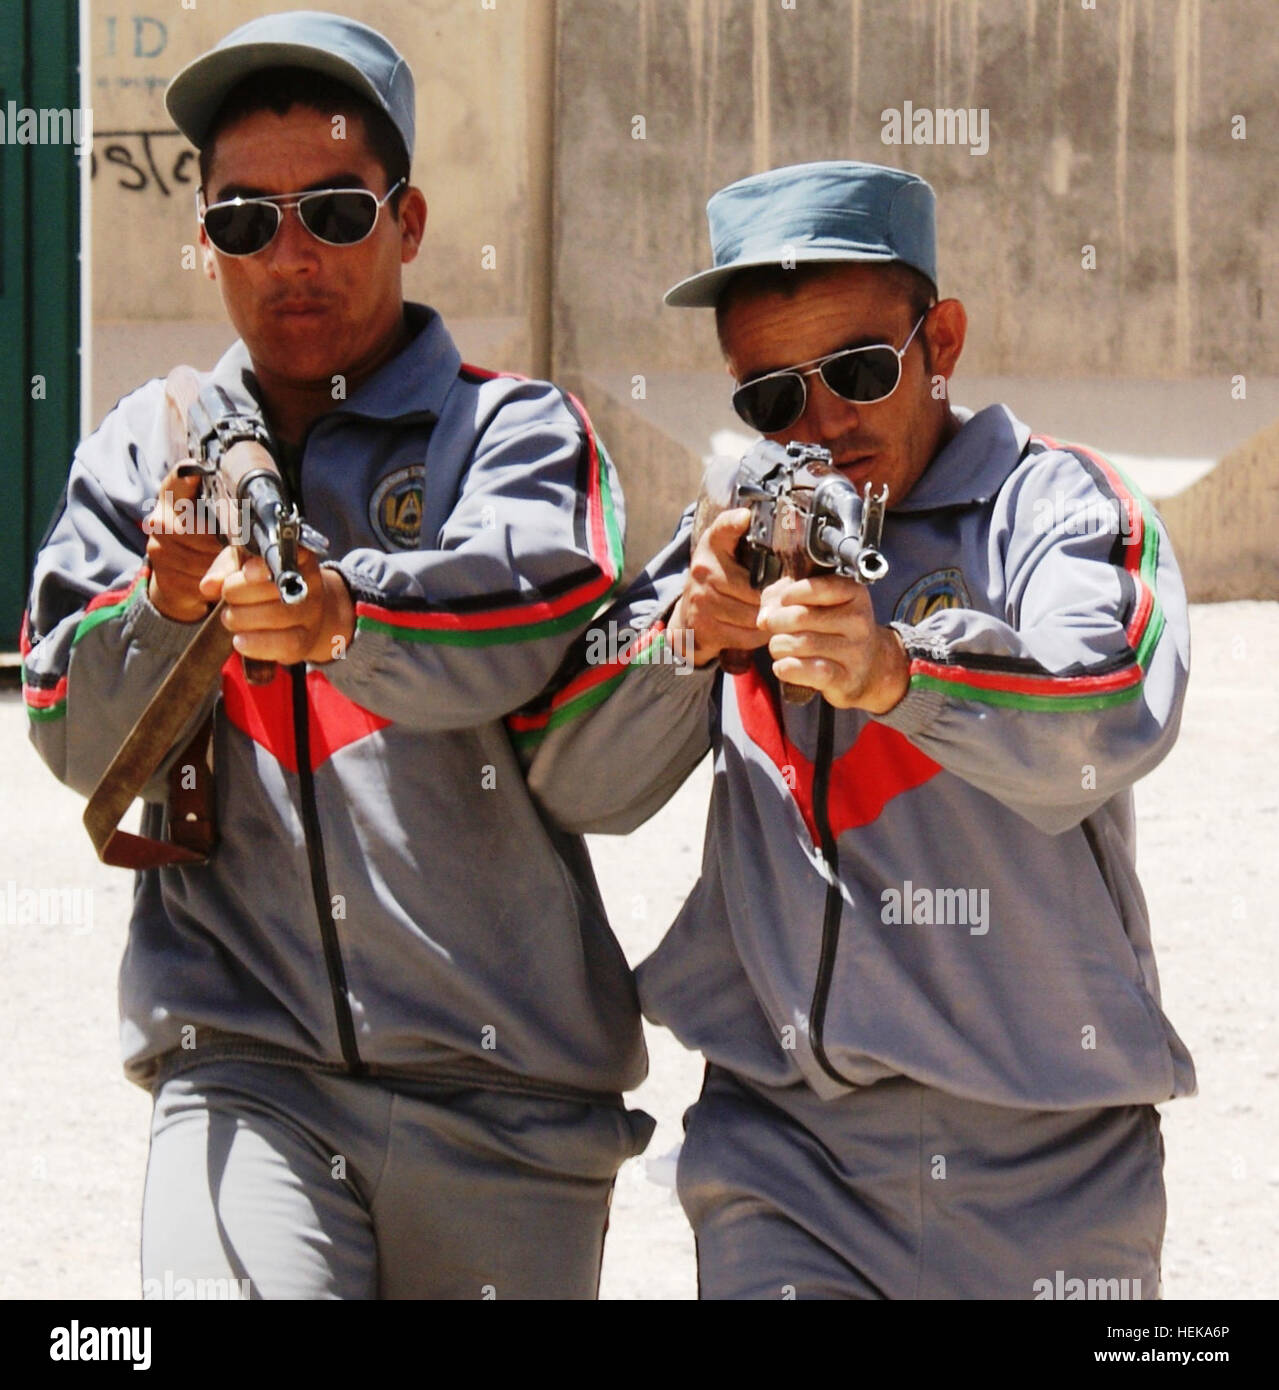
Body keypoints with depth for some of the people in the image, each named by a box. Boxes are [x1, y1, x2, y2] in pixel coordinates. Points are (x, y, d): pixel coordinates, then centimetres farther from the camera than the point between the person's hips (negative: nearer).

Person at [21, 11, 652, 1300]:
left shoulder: (514, 432, 5)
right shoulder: (142, 454, 12)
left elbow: (519, 623, -17)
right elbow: (82, 745, 4)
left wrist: (342, 611, -37)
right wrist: (169, 604, -16)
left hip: (505, 1083, 0)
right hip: (242, 1059, 0)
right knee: (231, 1281, -22)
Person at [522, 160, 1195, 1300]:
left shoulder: (1056, 507, -2)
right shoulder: (744, 540, 11)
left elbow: (1108, 727, -23)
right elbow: (576, 786, 2)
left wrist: (894, 673, -40)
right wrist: (690, 633, -16)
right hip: (780, 1133, 2)